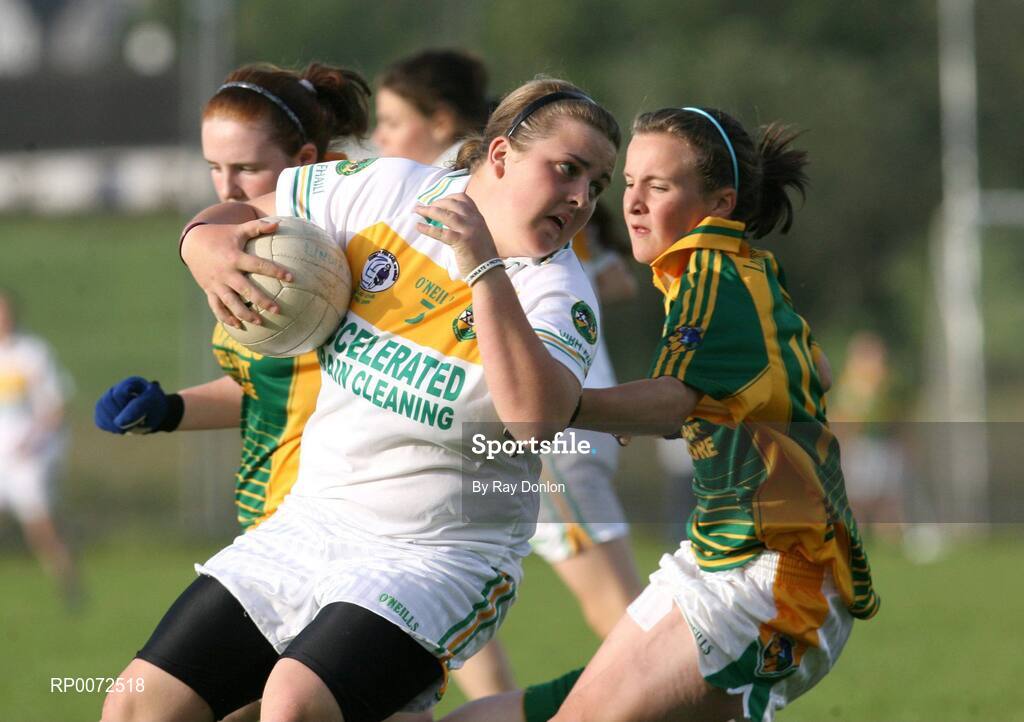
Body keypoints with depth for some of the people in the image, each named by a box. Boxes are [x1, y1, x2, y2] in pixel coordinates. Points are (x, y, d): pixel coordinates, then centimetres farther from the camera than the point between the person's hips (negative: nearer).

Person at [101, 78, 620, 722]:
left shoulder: (556, 289, -12)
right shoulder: (386, 189, -1)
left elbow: (538, 421, -31)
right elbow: (239, 216, 12)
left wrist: (484, 270, -31)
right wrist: (207, 247, -12)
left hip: (440, 556, -5)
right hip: (309, 520, 5)